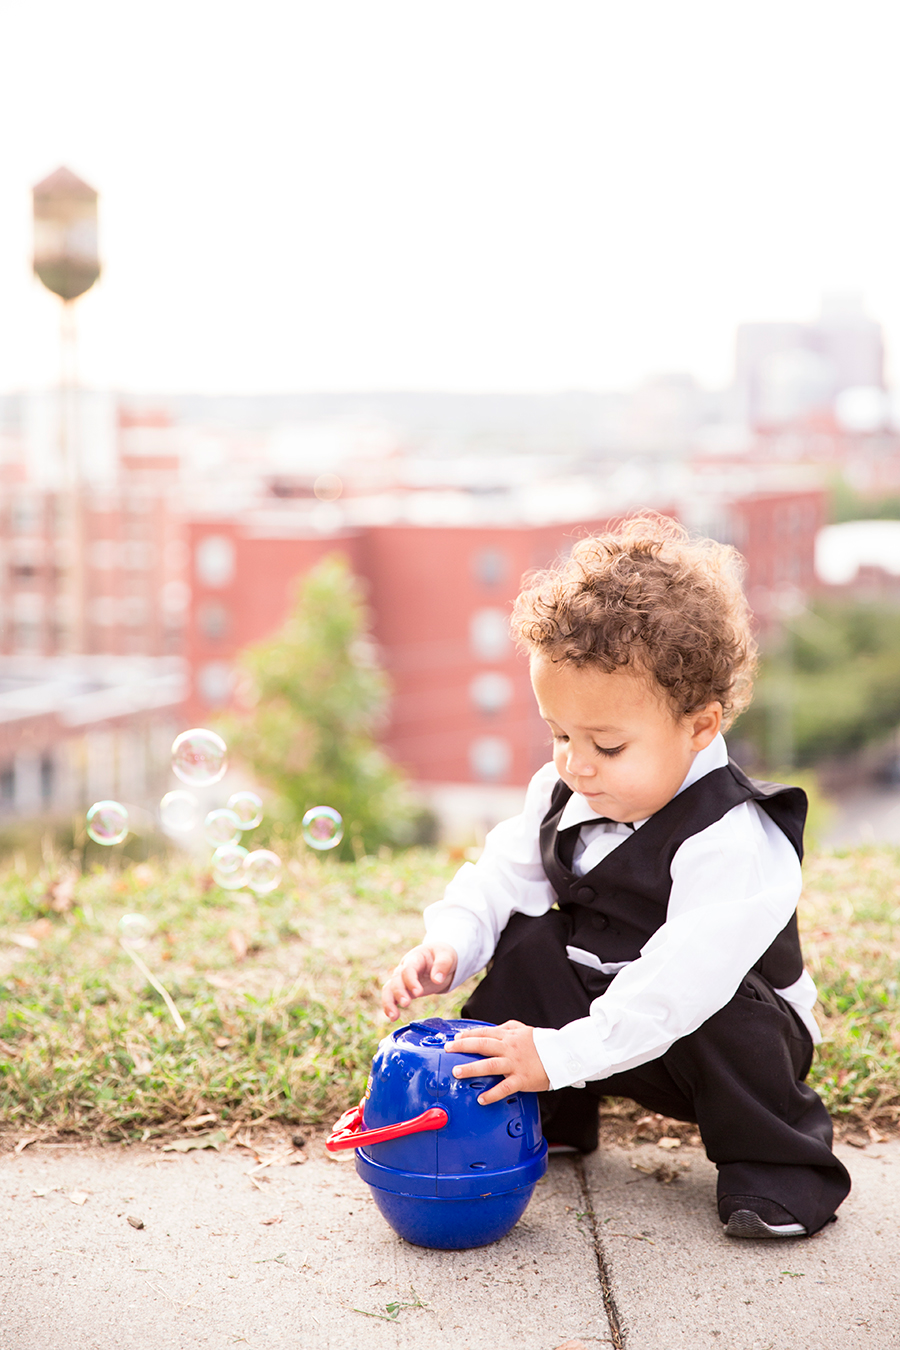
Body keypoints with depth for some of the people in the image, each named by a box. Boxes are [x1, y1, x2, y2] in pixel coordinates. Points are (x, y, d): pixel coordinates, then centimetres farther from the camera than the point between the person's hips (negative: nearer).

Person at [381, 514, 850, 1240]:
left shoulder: (730, 844, -32)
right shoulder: (563, 795, -7)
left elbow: (677, 985, -39)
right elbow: (504, 875, 0)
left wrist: (560, 1053, -40)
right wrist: (447, 946, -20)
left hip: (728, 1038, -6)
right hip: (601, 1013, 6)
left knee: (715, 1015, -35)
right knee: (527, 943, -12)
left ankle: (781, 1162, -10)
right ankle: (536, 1118, 6)